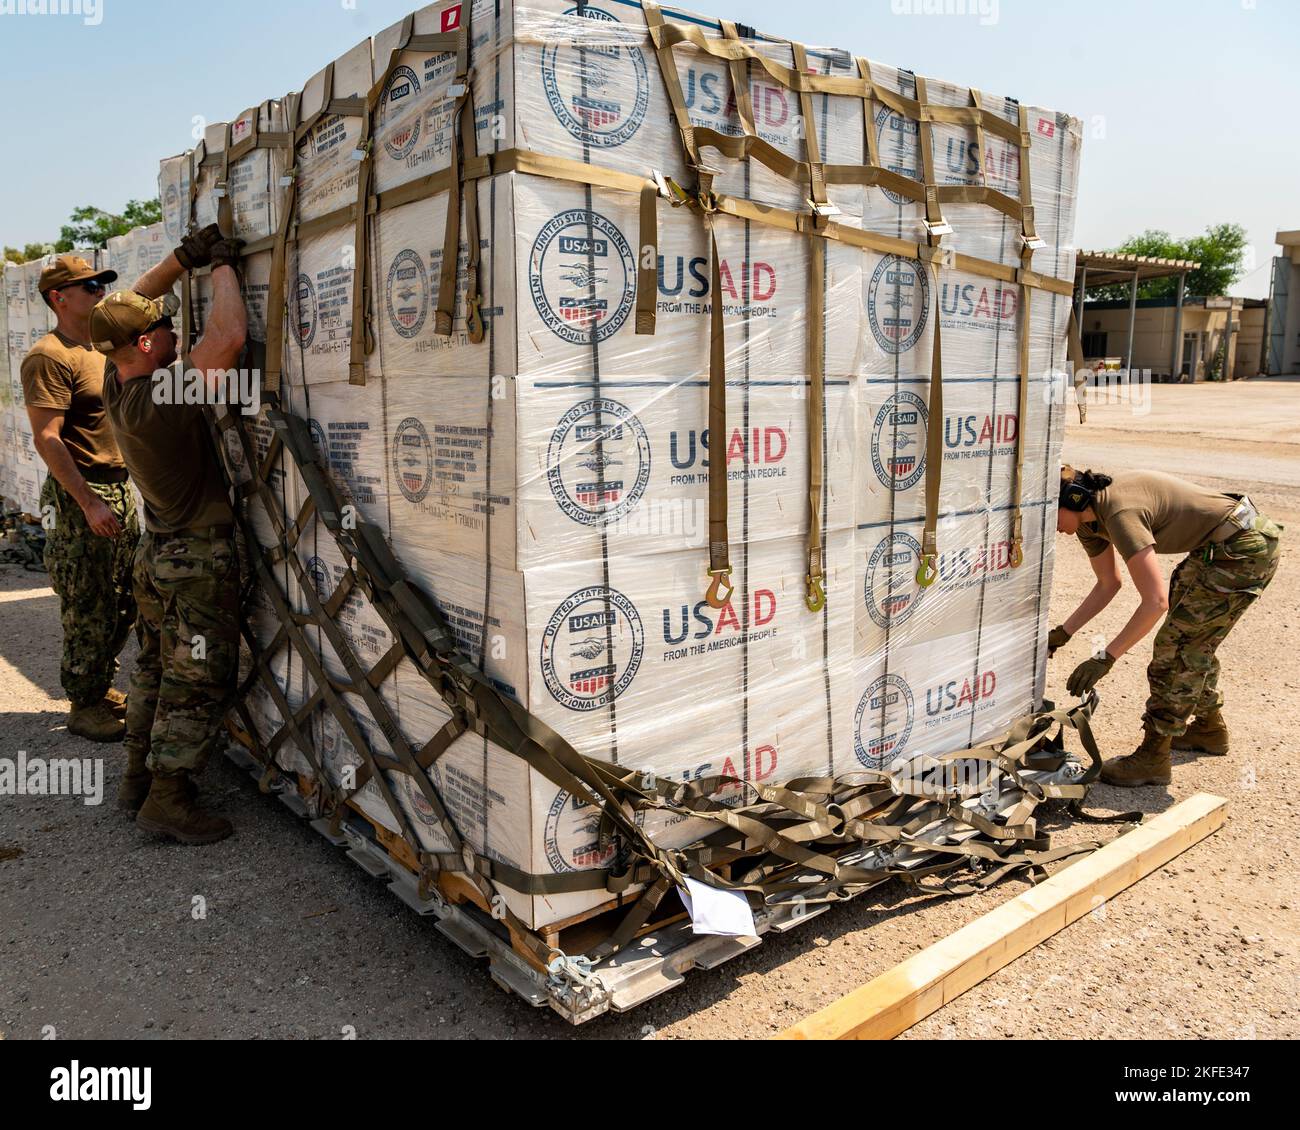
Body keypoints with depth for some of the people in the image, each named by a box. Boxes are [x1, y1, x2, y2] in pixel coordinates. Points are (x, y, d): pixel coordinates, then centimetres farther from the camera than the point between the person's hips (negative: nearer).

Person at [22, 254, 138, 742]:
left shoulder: (101, 350, 16)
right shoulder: (50, 356, -12)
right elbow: (46, 437, -19)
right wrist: (89, 503, -23)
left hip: (119, 488, 9)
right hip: (81, 494, -9)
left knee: (124, 602, 15)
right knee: (88, 609, -1)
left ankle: (100, 687, 30)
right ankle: (84, 707, 12)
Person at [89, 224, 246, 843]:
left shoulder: (117, 385, -1)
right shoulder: (158, 402, -26)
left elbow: (131, 303, 13)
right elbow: (229, 336, -34)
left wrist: (185, 256, 4)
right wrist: (223, 265, -18)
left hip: (157, 553, 9)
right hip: (198, 559, -9)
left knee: (155, 668, 18)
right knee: (198, 681, 0)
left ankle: (139, 776, 28)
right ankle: (168, 799, 5)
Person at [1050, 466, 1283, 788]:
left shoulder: (1120, 514, -29)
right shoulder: (1088, 519, 1)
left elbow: (1156, 601, -31)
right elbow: (1108, 585, 13)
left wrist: (1104, 659, -28)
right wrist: (1061, 634, 6)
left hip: (1245, 551, -10)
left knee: (1176, 644, -9)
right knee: (1193, 640, 21)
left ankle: (1153, 759, -1)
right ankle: (1210, 727, 43)